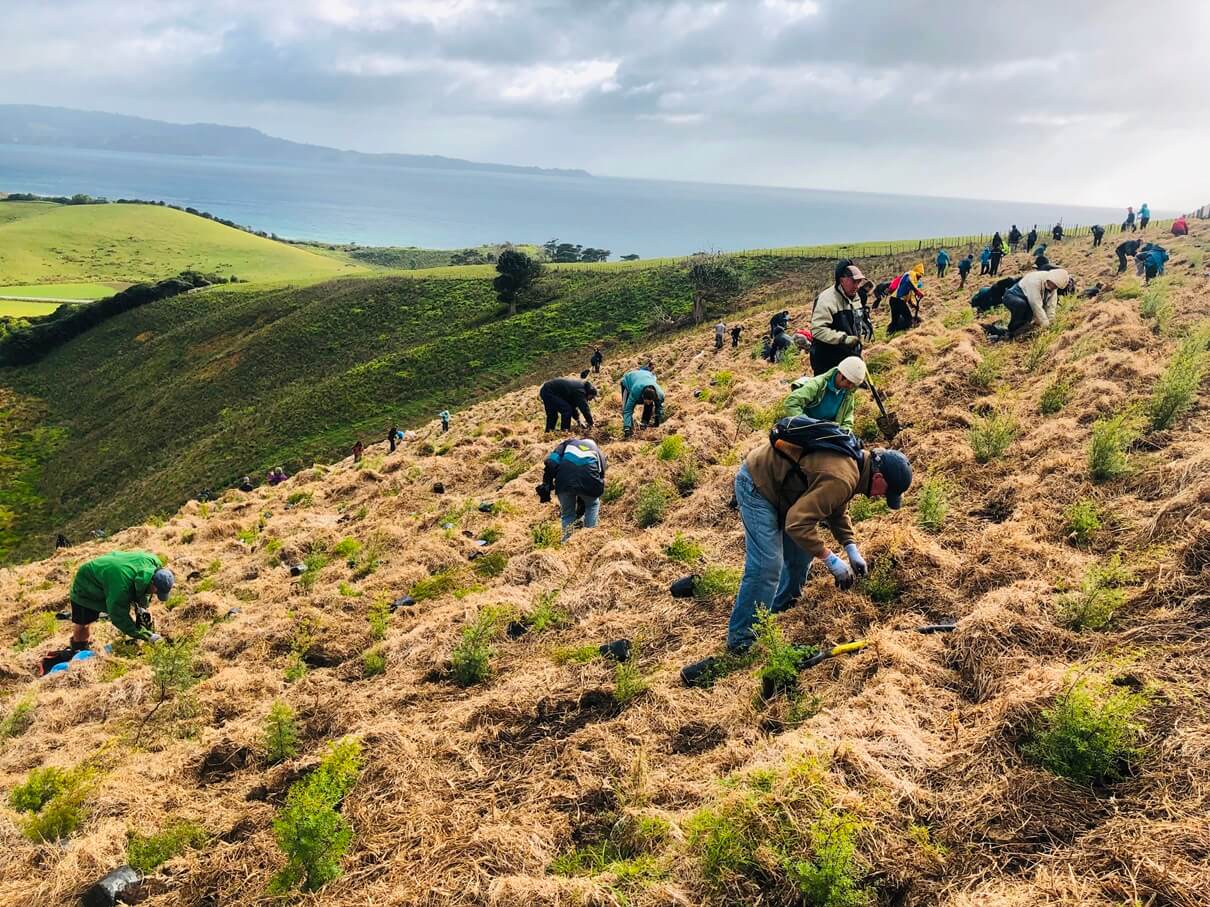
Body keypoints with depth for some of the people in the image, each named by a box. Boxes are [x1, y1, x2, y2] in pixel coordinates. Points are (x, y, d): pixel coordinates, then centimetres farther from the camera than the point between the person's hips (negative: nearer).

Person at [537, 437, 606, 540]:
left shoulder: (569, 443, 35)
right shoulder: (597, 451, 36)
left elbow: (551, 461, 17)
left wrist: (546, 485, 13)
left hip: (564, 481, 0)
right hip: (588, 480, 0)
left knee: (567, 514, 23)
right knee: (593, 505, 31)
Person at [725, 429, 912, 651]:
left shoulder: (854, 458, 1)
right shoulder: (842, 478, -31)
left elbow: (838, 511, 15)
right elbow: (797, 523, -32)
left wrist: (852, 548, 5)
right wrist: (830, 559, -24)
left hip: (779, 486, 10)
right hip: (756, 485, -10)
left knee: (801, 553, 15)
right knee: (766, 566, -14)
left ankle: (780, 611, 33)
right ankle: (741, 640, -5)